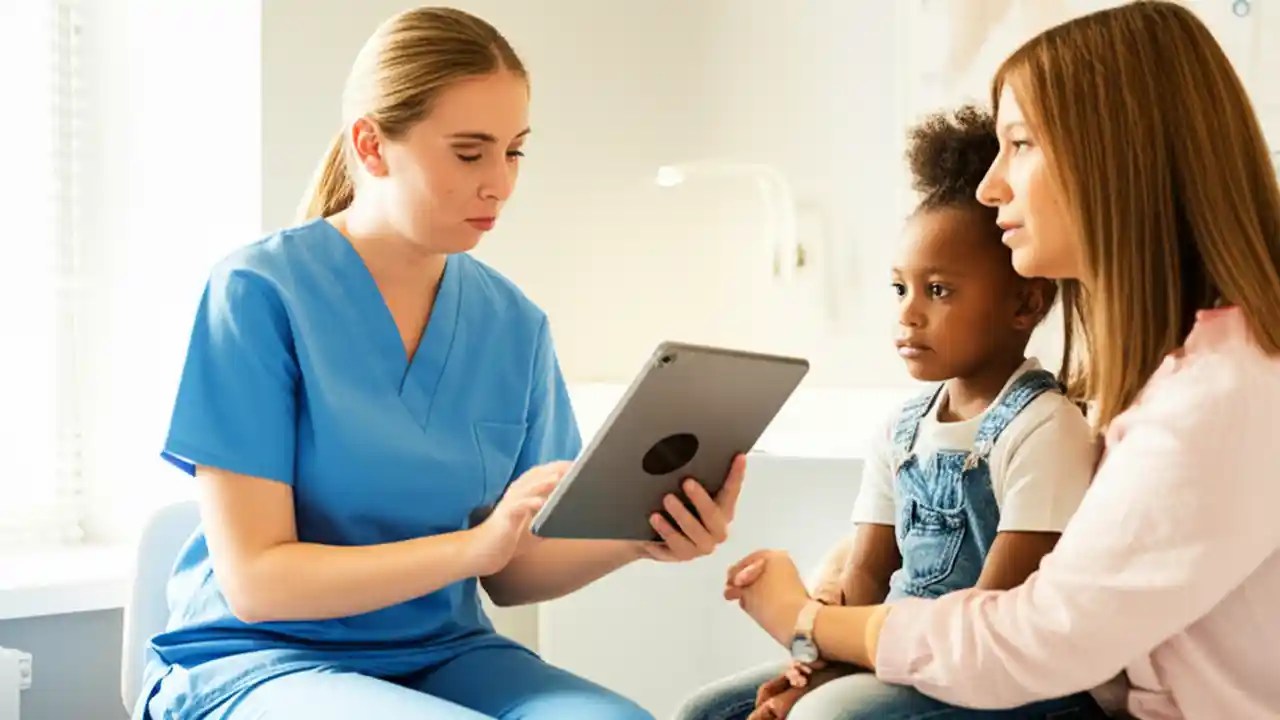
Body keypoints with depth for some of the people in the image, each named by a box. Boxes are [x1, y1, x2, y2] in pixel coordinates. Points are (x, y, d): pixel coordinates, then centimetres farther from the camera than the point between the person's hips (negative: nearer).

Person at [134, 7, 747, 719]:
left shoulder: (514, 322, 2)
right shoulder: (260, 292, -12)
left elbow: (509, 573, 5)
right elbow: (253, 579, -15)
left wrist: (636, 536, -14)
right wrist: (474, 543, -25)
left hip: (443, 655, 4)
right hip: (261, 661, -4)